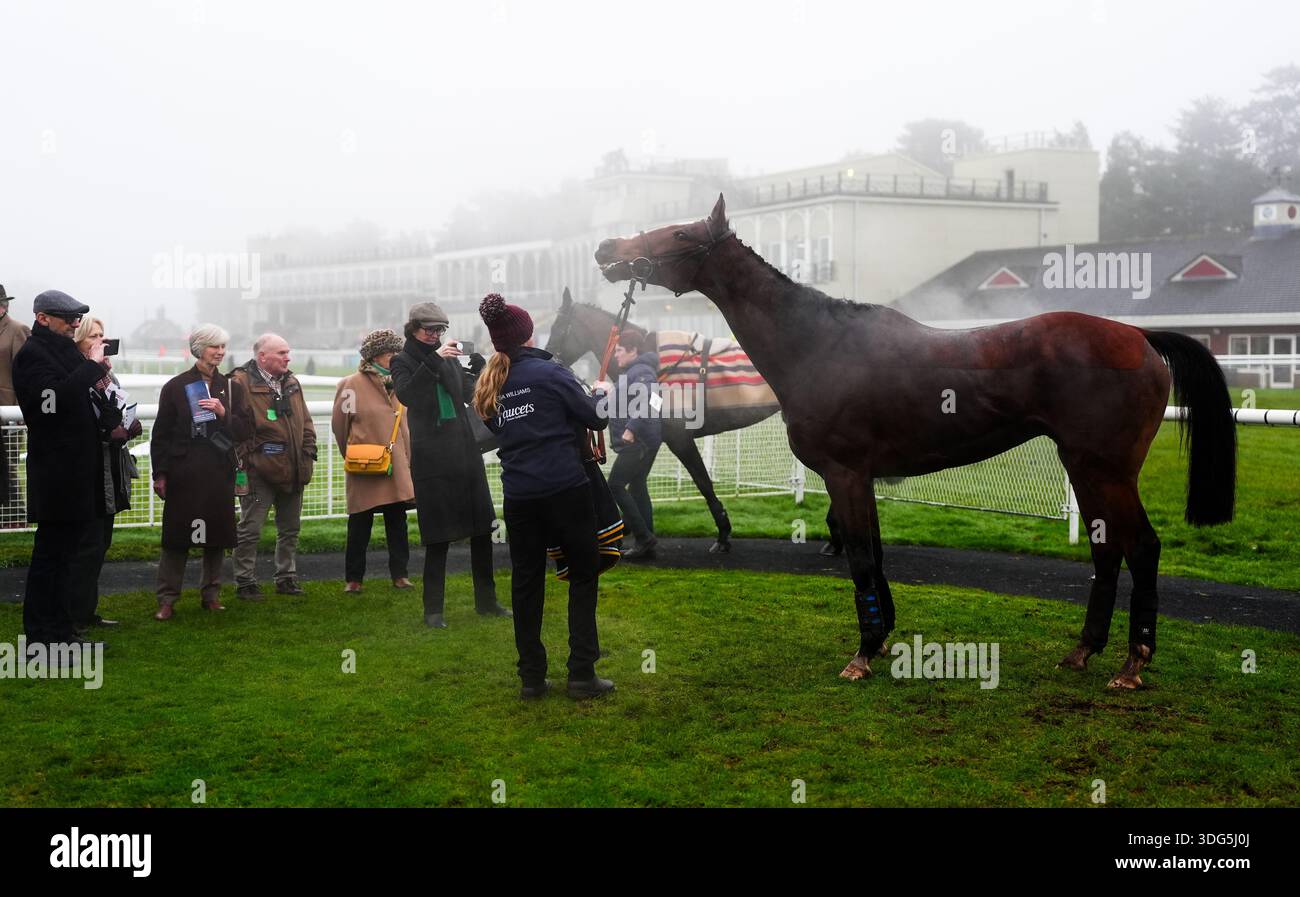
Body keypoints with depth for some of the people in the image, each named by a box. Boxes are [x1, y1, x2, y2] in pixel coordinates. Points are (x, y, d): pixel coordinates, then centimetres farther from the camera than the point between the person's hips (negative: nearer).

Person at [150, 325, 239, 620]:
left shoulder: (229, 386, 10)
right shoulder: (176, 387, 0)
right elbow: (160, 434, 1)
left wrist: (224, 413, -11)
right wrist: (160, 474, -3)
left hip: (219, 471, 3)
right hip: (184, 472, -3)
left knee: (217, 534, 6)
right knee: (178, 534, -2)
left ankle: (211, 594, 18)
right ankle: (167, 600, 4)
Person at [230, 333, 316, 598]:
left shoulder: (291, 383, 13)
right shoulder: (241, 383, -11)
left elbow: (305, 422, 18)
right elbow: (233, 426, -14)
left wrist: (308, 453, 11)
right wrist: (243, 457, -19)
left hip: (293, 471, 7)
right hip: (259, 470, -7)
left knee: (290, 528, 15)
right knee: (250, 530, 0)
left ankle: (286, 578, 27)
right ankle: (245, 583, 8)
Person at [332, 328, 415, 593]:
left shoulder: (396, 384, 11)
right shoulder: (352, 385, -7)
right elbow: (339, 425, -1)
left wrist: (406, 459, 13)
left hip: (396, 465, 5)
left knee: (397, 521, 7)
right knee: (360, 524, 2)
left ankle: (399, 574, 15)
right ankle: (353, 578, 12)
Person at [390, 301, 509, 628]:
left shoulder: (449, 358, 12)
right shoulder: (404, 361, -1)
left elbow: (469, 394, 15)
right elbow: (405, 395, -19)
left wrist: (478, 371, -3)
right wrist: (433, 361, -24)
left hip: (465, 451, 5)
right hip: (431, 457, -5)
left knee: (482, 528, 7)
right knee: (438, 536, -5)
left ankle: (486, 600, 18)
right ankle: (433, 610, 4)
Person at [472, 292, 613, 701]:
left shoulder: (489, 386, 7)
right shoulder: (551, 372, -8)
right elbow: (595, 418, -4)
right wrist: (600, 395, 16)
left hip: (518, 495, 5)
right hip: (565, 489, -4)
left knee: (526, 583, 11)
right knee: (583, 575, 6)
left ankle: (532, 678, 14)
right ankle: (582, 674, 2)